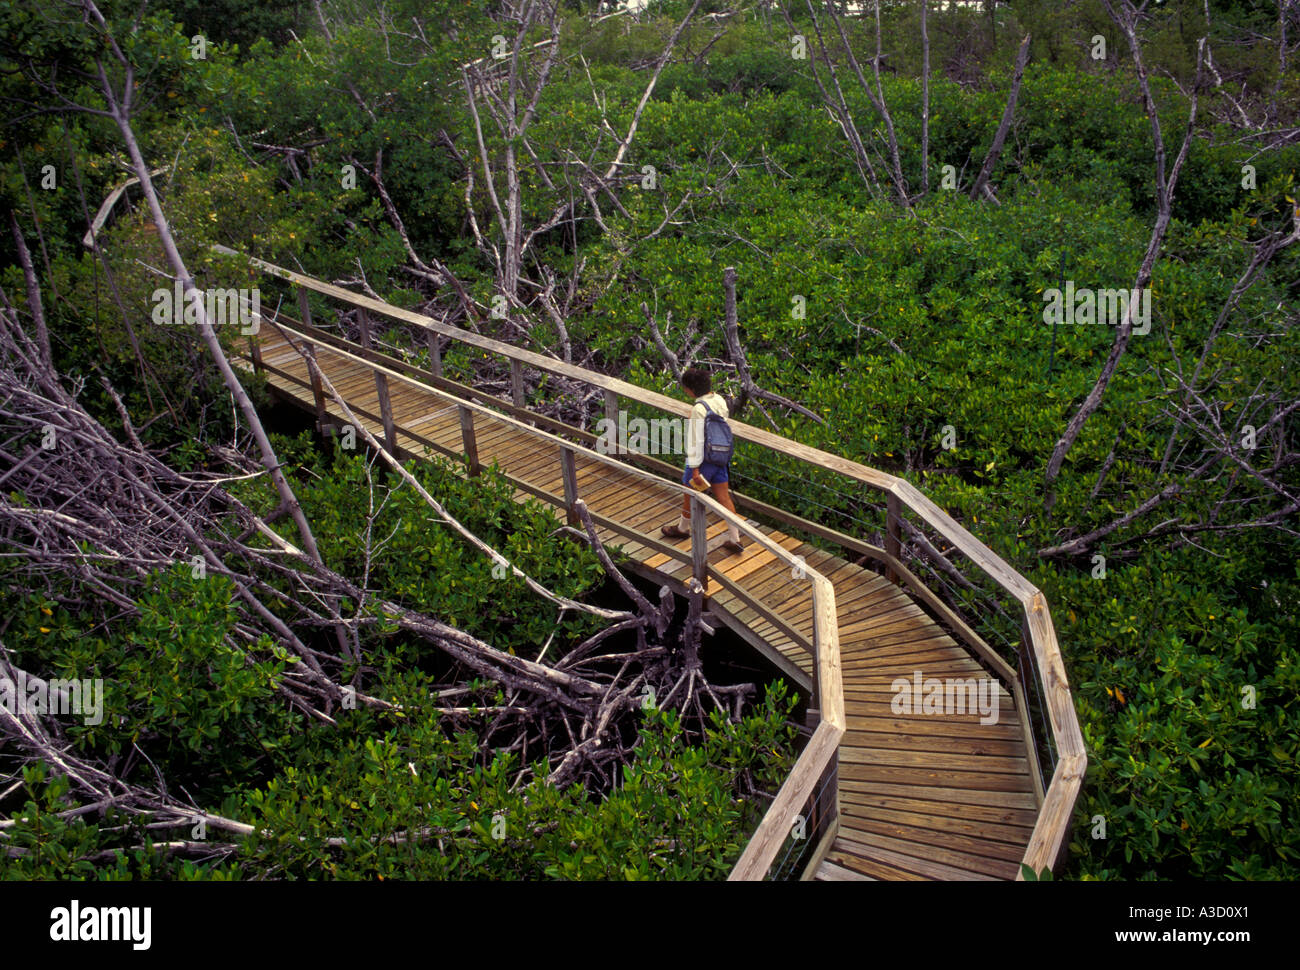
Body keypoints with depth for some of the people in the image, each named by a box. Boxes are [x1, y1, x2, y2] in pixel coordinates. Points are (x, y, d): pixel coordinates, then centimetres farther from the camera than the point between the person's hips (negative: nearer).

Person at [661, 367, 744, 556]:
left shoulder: (699, 409, -25)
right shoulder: (719, 400, 0)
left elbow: (696, 441, -24)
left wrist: (695, 469, -20)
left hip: (702, 459, -7)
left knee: (690, 495, 17)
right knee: (724, 497, 11)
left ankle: (683, 528, 39)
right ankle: (734, 540, 12)